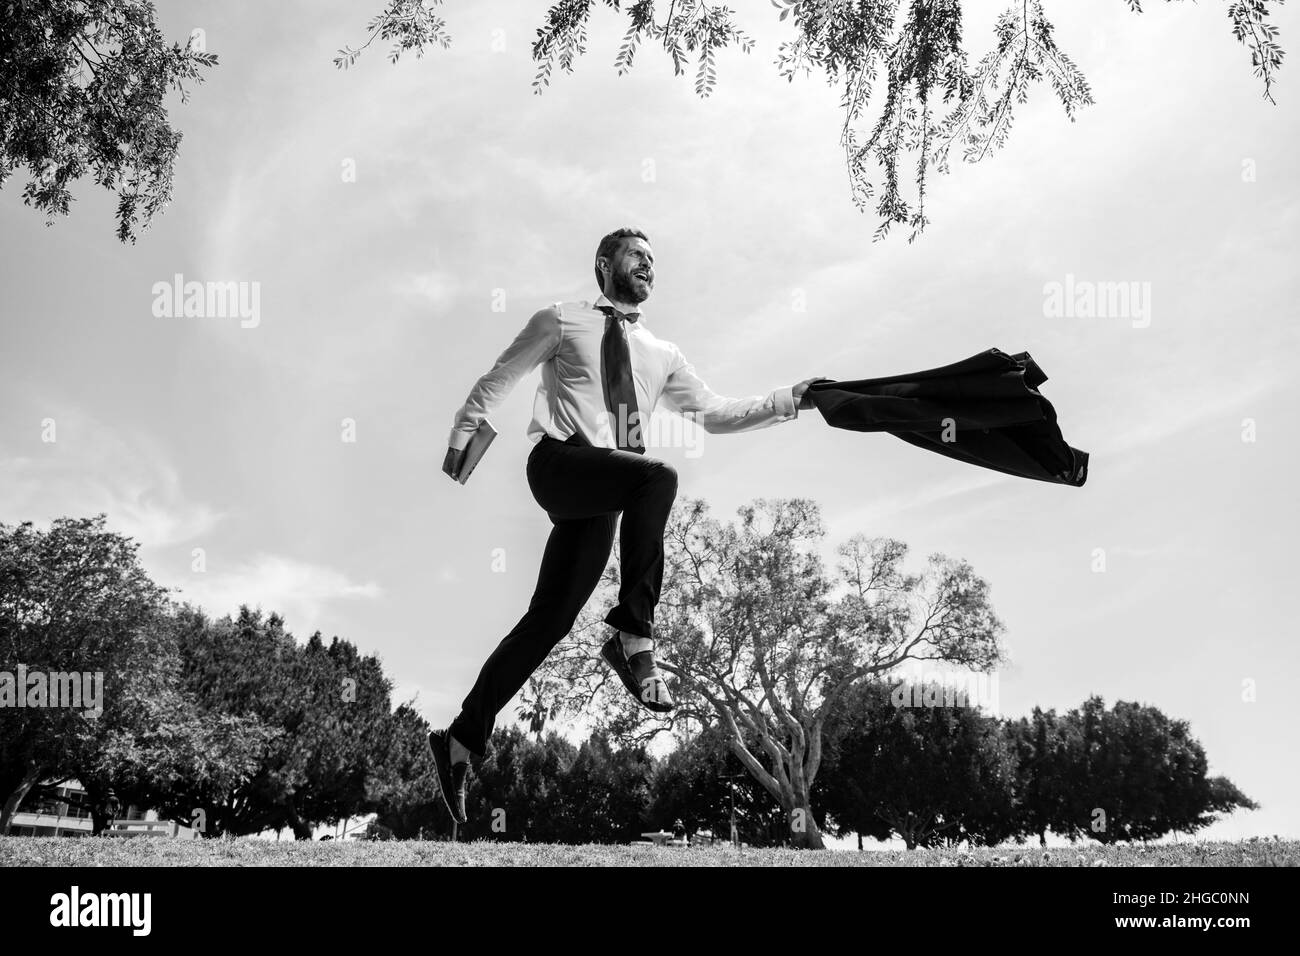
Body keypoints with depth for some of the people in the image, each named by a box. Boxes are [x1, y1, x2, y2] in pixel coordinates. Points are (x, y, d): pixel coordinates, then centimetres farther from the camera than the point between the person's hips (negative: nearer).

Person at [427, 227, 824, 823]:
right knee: (658, 476, -31)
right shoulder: (561, 322, 11)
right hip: (560, 462, -4)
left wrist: (789, 401, 7)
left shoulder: (661, 355, 22)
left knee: (552, 616, -2)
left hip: (605, 491, 4)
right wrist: (462, 435, 15)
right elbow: (497, 379, 17)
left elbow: (713, 413, 16)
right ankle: (633, 635, -26)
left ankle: (460, 740, 6)